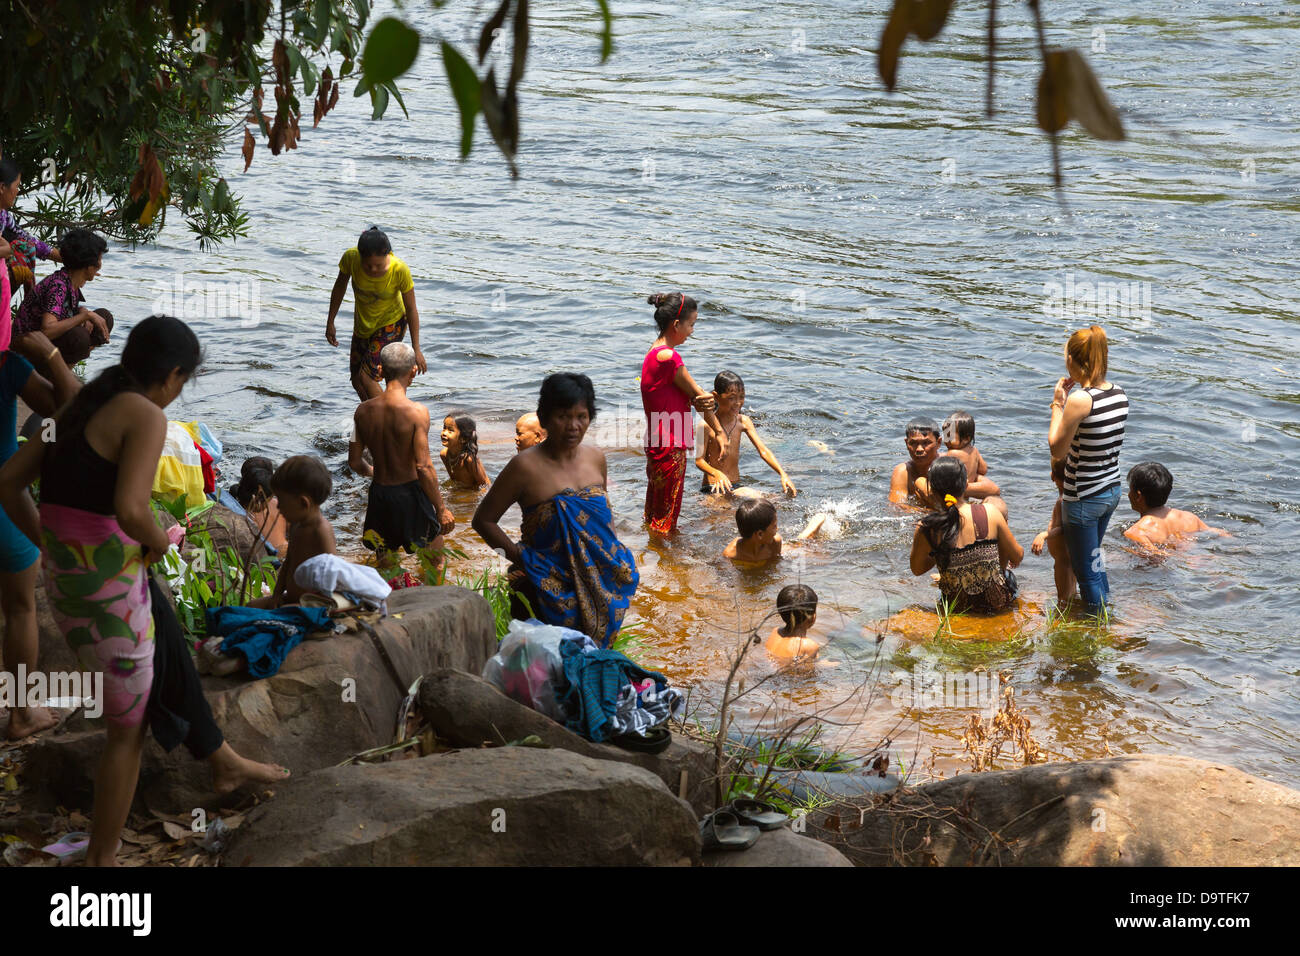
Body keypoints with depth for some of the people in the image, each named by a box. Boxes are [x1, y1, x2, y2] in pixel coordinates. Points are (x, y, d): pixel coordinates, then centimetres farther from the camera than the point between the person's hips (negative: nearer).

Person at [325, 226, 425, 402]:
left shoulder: (400, 270, -33)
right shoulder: (351, 258, -26)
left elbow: (411, 309, -19)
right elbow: (340, 286, -4)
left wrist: (416, 349, -16)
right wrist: (330, 322, 4)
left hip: (391, 324, -5)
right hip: (363, 324, 5)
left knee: (366, 377, -16)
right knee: (356, 381, 14)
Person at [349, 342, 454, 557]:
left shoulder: (363, 411, -3)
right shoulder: (416, 412, -18)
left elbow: (354, 462, 4)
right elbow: (423, 467, -19)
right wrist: (441, 509, -10)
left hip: (378, 492, 5)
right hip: (409, 493, -5)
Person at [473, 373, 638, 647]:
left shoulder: (596, 458, 4)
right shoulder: (526, 466, -13)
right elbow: (483, 520, -6)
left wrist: (613, 555, 7)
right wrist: (520, 557, -13)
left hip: (601, 580, 5)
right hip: (552, 583, -5)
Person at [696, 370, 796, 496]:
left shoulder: (743, 421, 3)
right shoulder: (707, 425, -13)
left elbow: (763, 451, -4)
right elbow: (699, 460, -14)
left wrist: (783, 474, -18)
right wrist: (717, 473, -36)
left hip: (736, 485, 6)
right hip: (712, 487, -6)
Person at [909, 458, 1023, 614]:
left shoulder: (926, 529, -17)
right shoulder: (989, 513, -17)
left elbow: (917, 569, 0)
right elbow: (1018, 557, -5)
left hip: (958, 607, 1)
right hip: (999, 601, -1)